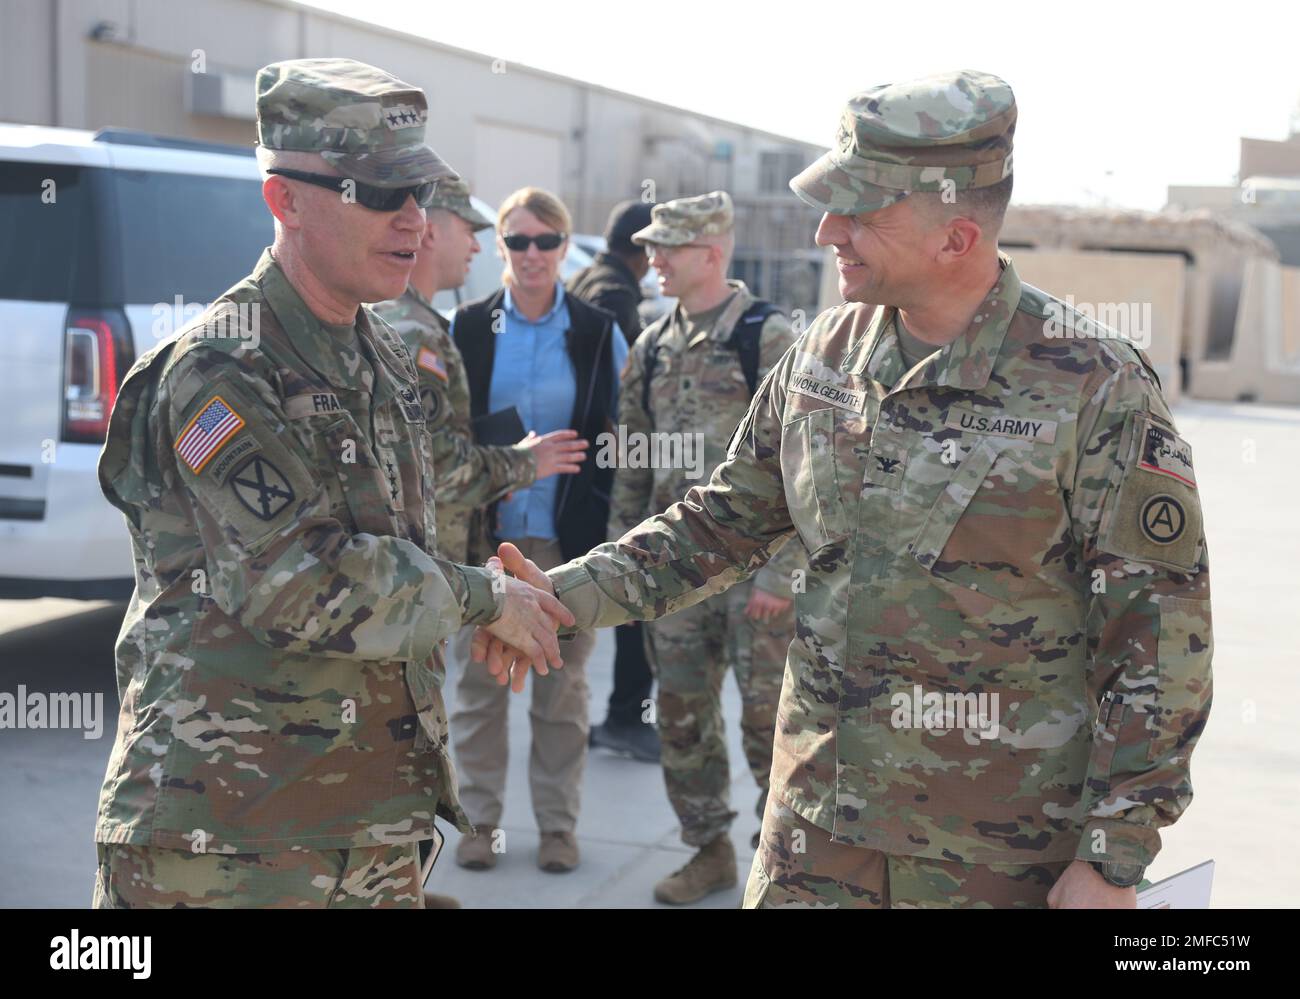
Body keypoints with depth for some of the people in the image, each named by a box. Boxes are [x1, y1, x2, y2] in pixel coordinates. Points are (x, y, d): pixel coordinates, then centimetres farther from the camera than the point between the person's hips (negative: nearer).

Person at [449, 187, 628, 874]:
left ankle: (558, 823, 19)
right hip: (484, 534, 1)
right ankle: (481, 818, 18)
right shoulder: (467, 329, 3)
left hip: (568, 535, 0)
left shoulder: (599, 334, 2)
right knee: (478, 682, 5)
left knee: (562, 687, 7)